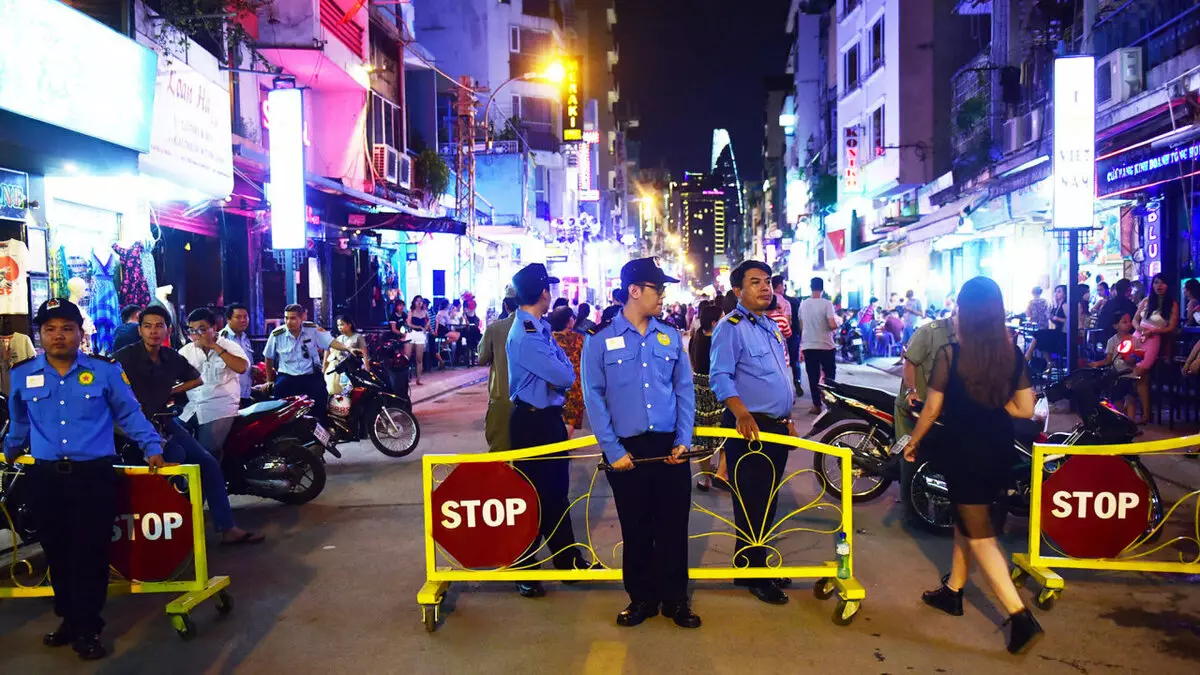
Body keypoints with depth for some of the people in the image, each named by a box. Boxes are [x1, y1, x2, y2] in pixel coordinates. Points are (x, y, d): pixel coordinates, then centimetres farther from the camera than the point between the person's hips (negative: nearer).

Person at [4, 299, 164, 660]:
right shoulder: (22, 374, 6)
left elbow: (129, 413, 5)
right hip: (45, 478, 3)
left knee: (90, 554, 1)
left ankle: (87, 629, 11)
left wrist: (152, 447, -1)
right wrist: (10, 452, 34)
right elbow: (19, 422, 23)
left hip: (95, 475, -3)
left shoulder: (105, 370, -2)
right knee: (57, 554, 12)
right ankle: (69, 619, 27)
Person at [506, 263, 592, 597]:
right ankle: (524, 571, 16)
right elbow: (565, 377, -23)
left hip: (549, 416, 9)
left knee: (557, 491, 18)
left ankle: (568, 560, 31)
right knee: (534, 494, 1)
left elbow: (566, 374, 8)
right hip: (532, 421, -9)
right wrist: (561, 374, -3)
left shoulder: (541, 328, 9)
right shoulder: (525, 335, -22)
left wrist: (559, 375, -12)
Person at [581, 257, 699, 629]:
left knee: (674, 527, 7)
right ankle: (642, 599, 26)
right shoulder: (600, 338, -3)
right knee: (636, 529, 9)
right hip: (627, 450, -2)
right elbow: (594, 397, -4)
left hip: (670, 448, 2)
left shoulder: (671, 336, 6)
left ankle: (675, 600, 23)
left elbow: (684, 390, 8)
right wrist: (613, 450, -9)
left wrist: (683, 441, -2)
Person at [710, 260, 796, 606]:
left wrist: (788, 420, 22)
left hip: (776, 426, 9)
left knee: (767, 502, 16)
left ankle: (757, 564, 29)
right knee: (751, 503, -1)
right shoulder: (731, 326, -12)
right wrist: (741, 413, -34)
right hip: (750, 427, -9)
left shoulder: (771, 326, 16)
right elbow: (720, 377, -20)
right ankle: (751, 573, 10)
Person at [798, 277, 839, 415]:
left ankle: (816, 405, 9)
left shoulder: (803, 304, 3)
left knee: (813, 377, 7)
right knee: (829, 375, 15)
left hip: (808, 346, 3)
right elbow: (832, 325, -19)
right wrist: (837, 323, 2)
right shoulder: (826, 304, -12)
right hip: (826, 346, -3)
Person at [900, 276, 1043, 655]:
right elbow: (1026, 409, 0)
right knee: (966, 519, 22)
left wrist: (913, 442, 5)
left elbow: (932, 410, -11)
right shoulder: (1013, 354, -3)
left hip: (962, 453, -6)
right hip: (999, 452, 6)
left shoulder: (950, 355, -17)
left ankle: (1020, 617, -3)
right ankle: (952, 591, 36)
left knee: (979, 534, 4)